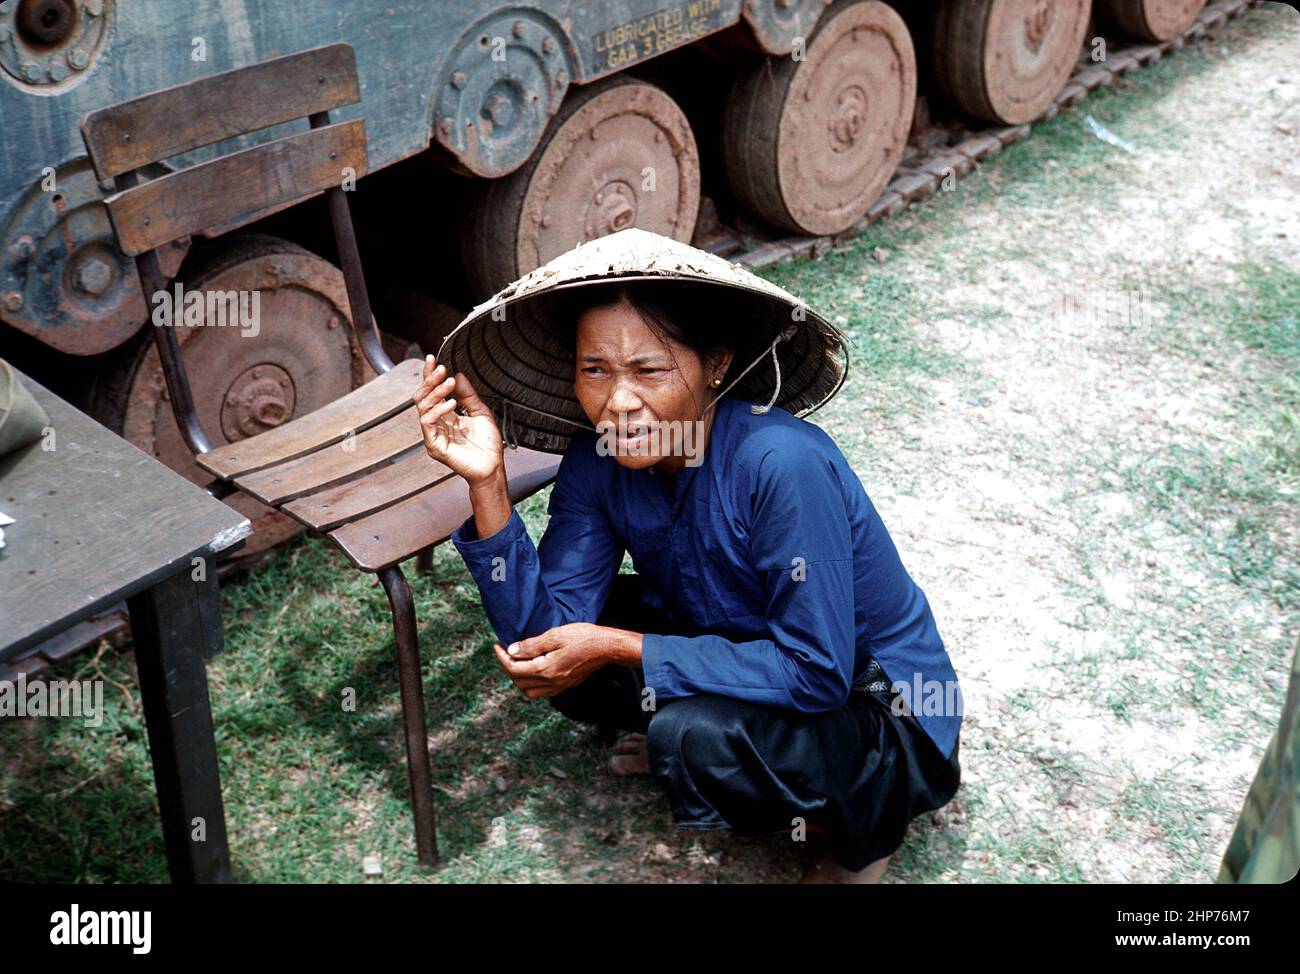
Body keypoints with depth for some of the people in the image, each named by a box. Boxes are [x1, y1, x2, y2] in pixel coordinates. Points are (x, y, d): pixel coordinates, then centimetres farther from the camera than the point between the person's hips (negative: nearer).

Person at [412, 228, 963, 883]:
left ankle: (857, 829, -3)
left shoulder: (780, 464, -32)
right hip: (749, 660, 6)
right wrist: (487, 482, -27)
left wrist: (620, 648, -29)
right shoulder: (599, 460, -12)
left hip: (882, 713, -5)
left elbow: (816, 672, -30)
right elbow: (539, 631, -16)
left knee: (697, 734, -33)